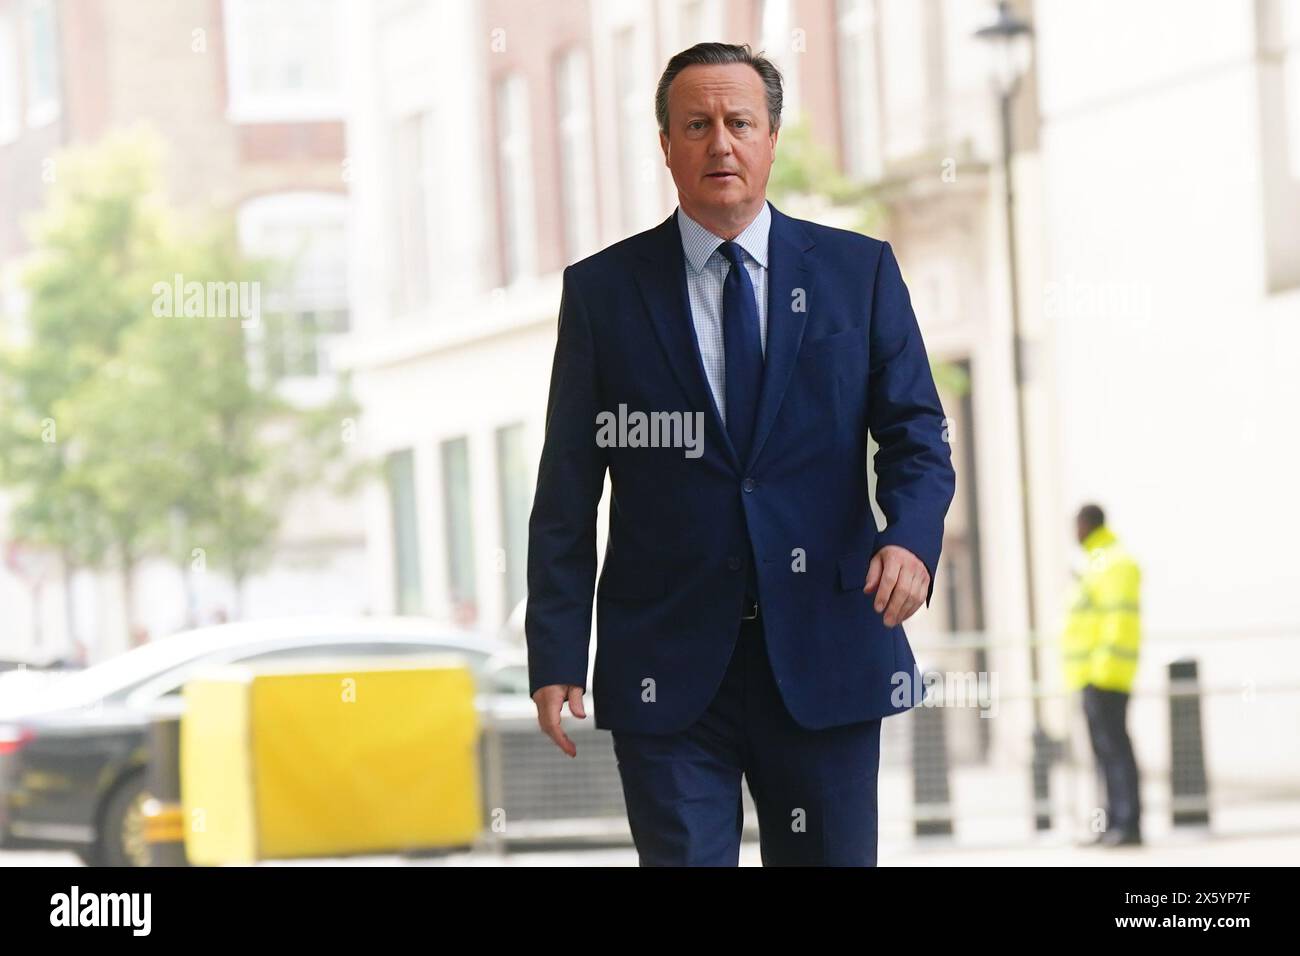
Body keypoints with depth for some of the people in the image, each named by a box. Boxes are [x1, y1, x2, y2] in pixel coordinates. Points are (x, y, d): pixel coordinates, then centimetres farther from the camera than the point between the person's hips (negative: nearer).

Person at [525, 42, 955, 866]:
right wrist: (557, 656, -2)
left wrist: (911, 538, -18)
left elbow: (917, 434, 4)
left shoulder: (859, 273, 8)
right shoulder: (603, 290, 5)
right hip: (668, 666, -1)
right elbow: (567, 494, 5)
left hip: (824, 653, 1)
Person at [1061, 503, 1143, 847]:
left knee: (1114, 745, -13)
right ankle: (1116, 824, 11)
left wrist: (1105, 665, -23)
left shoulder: (1115, 564, -10)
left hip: (1104, 676, -11)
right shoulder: (1097, 562, 21)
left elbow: (1120, 618, -19)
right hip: (1093, 676, 11)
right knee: (1106, 748, 9)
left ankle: (1129, 825, -15)